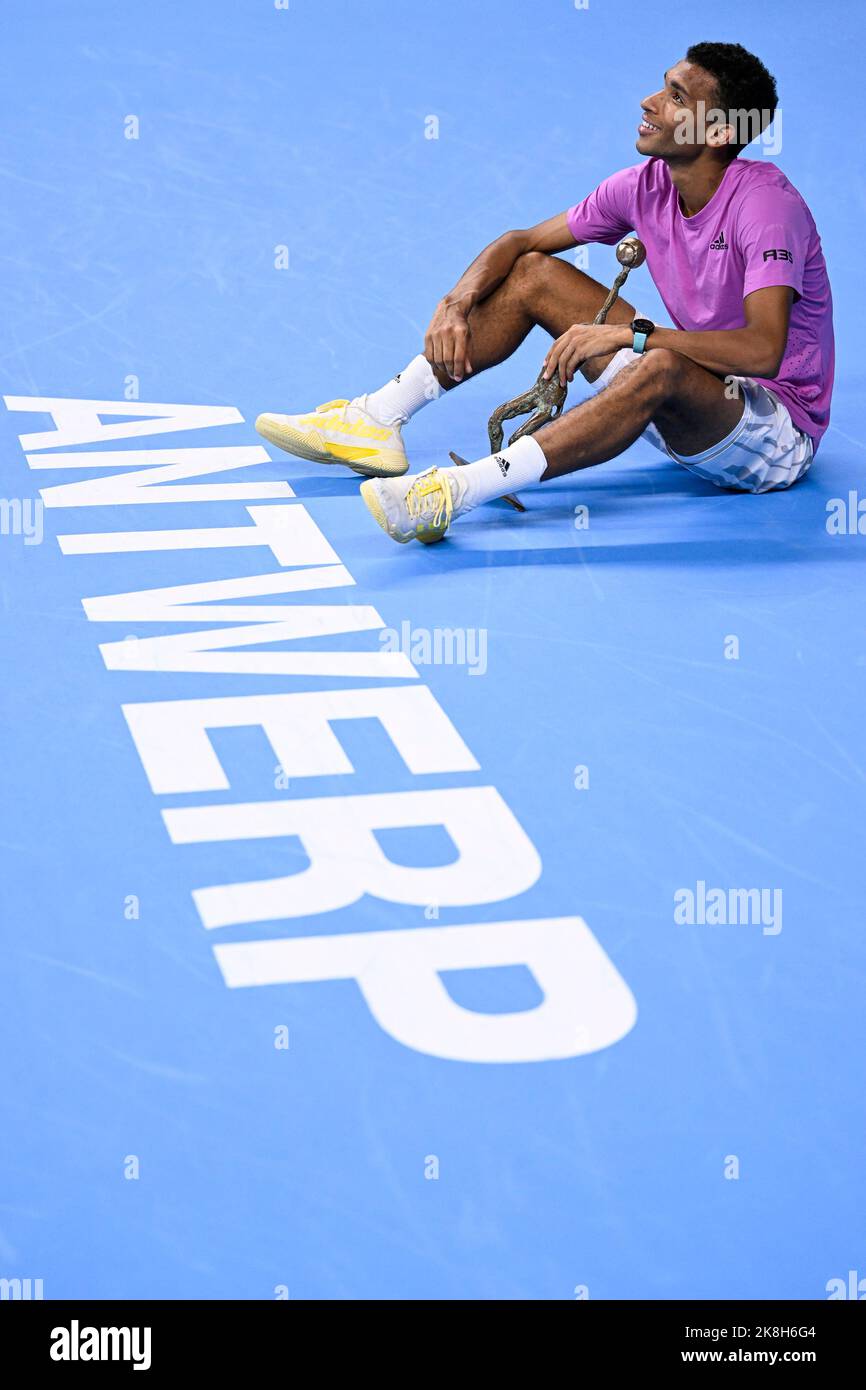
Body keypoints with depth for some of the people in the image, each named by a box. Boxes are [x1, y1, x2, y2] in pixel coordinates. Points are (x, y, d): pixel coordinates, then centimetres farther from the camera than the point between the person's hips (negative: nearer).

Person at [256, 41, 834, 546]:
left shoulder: (765, 201, -24)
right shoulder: (645, 186, -2)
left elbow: (763, 350, -38)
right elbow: (521, 241, 9)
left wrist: (627, 333, -38)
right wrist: (458, 303, -10)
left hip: (779, 437, -8)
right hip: (683, 405, 8)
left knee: (661, 369, -40)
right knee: (534, 274, 2)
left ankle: (459, 491, -47)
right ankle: (377, 422, -2)